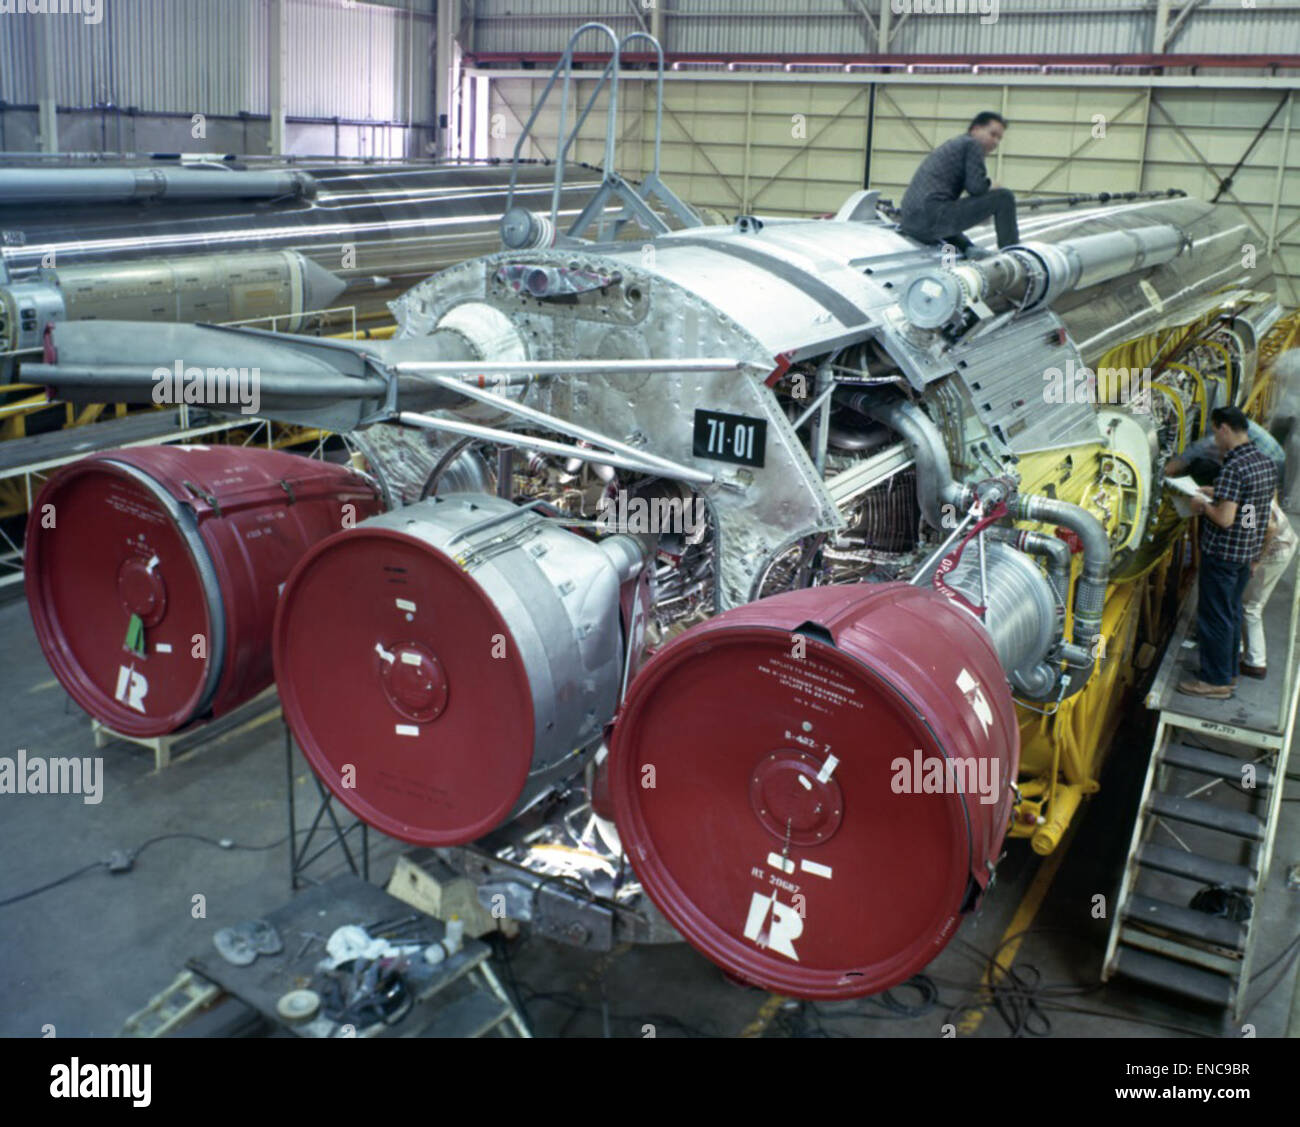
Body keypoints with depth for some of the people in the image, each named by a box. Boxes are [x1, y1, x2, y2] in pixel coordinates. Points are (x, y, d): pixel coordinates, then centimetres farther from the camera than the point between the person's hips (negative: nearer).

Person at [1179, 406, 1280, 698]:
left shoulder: (1233, 468, -24)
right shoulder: (1266, 462, 6)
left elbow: (1225, 518, -27)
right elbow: (1268, 504, 16)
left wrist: (1203, 505, -10)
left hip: (1222, 553, -9)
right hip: (1248, 552, 9)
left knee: (1214, 617, 1)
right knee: (1232, 612, 20)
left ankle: (1216, 681, 8)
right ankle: (1229, 671, 31)